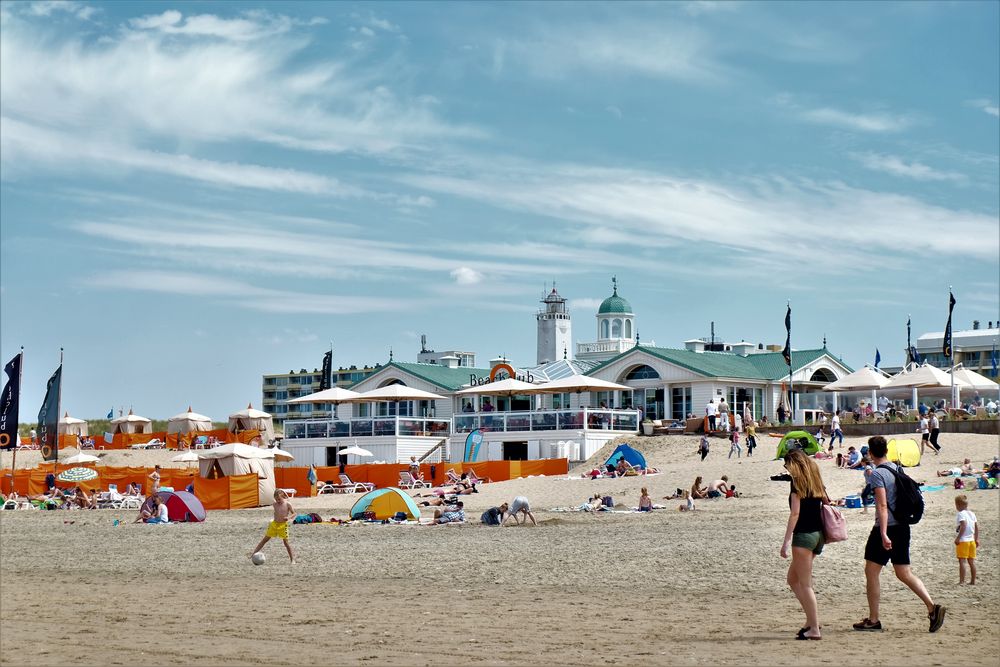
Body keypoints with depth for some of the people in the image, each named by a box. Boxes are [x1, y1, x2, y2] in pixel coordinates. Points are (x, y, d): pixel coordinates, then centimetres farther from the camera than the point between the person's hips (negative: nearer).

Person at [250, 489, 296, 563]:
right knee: (265, 539, 7)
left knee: (286, 542, -4)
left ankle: (292, 559, 3)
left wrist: (288, 518, -21)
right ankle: (254, 552, 12)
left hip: (283, 525, -4)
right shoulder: (275, 504, 3)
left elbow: (294, 514, -4)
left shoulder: (287, 504, -8)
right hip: (274, 524, 4)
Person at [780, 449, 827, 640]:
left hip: (804, 534, -8)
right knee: (793, 579, 17)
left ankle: (814, 629, -2)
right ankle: (811, 621, 14)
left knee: (805, 585, -2)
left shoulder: (797, 482, -10)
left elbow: (795, 513, -15)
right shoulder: (816, 481, 13)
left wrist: (786, 541, -15)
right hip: (818, 534, 8)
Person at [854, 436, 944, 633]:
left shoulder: (877, 474, -13)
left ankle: (873, 620, 8)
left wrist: (883, 534, -23)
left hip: (886, 528, -8)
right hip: (903, 527, 8)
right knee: (904, 573, 12)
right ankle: (932, 607, -4)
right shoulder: (897, 469, 10)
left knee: (871, 572, 4)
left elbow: (883, 506, -20)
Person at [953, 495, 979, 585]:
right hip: (972, 540, 8)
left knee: (962, 561, -7)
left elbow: (964, 525, -23)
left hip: (963, 540, -8)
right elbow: (977, 526, 12)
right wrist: (976, 539, 18)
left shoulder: (960, 514, -12)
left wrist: (958, 537, -19)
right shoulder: (972, 514, 11)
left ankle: (961, 581, -10)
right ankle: (973, 581, 17)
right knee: (971, 561, 12)